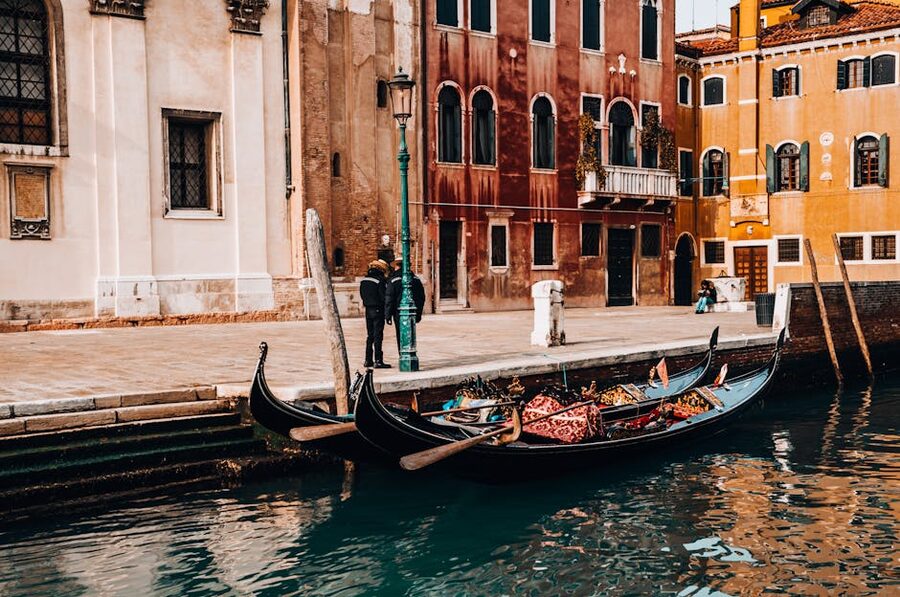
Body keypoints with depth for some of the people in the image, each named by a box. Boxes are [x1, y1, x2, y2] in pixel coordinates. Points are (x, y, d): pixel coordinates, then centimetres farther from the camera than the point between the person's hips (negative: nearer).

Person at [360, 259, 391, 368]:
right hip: (378, 310, -7)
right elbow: (384, 297, -15)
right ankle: (378, 361, -7)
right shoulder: (380, 280, -14)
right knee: (378, 336, -5)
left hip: (368, 310, 7)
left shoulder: (364, 280, 9)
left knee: (370, 335, 14)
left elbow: (362, 295, 13)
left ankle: (368, 360, 17)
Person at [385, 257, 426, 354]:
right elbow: (422, 297, 12)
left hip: (399, 313, -4)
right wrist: (419, 313, 18)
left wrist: (388, 315, -4)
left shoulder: (393, 280, -6)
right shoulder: (416, 279, 8)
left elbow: (389, 299, -8)